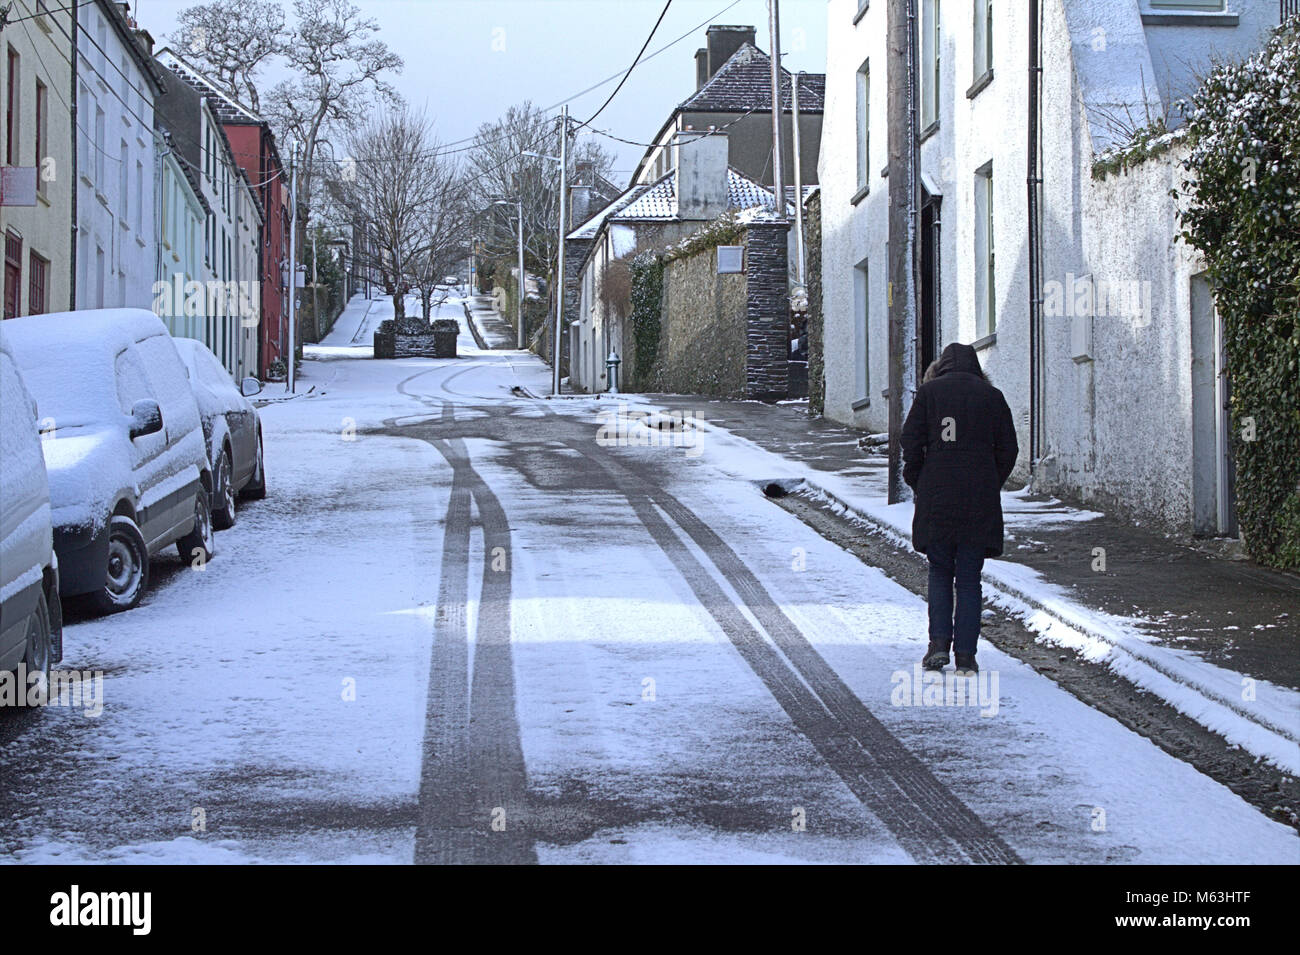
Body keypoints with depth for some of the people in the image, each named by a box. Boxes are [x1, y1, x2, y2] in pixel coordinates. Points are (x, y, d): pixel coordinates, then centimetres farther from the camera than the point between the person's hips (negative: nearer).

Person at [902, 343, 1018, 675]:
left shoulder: (928, 392, 3)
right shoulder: (992, 397, 7)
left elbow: (912, 442, -2)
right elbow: (1008, 448, 6)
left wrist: (918, 485, 8)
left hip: (936, 498, -1)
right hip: (980, 501, 1)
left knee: (940, 572, 13)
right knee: (969, 579, 7)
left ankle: (939, 643, 0)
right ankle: (965, 655, 3)